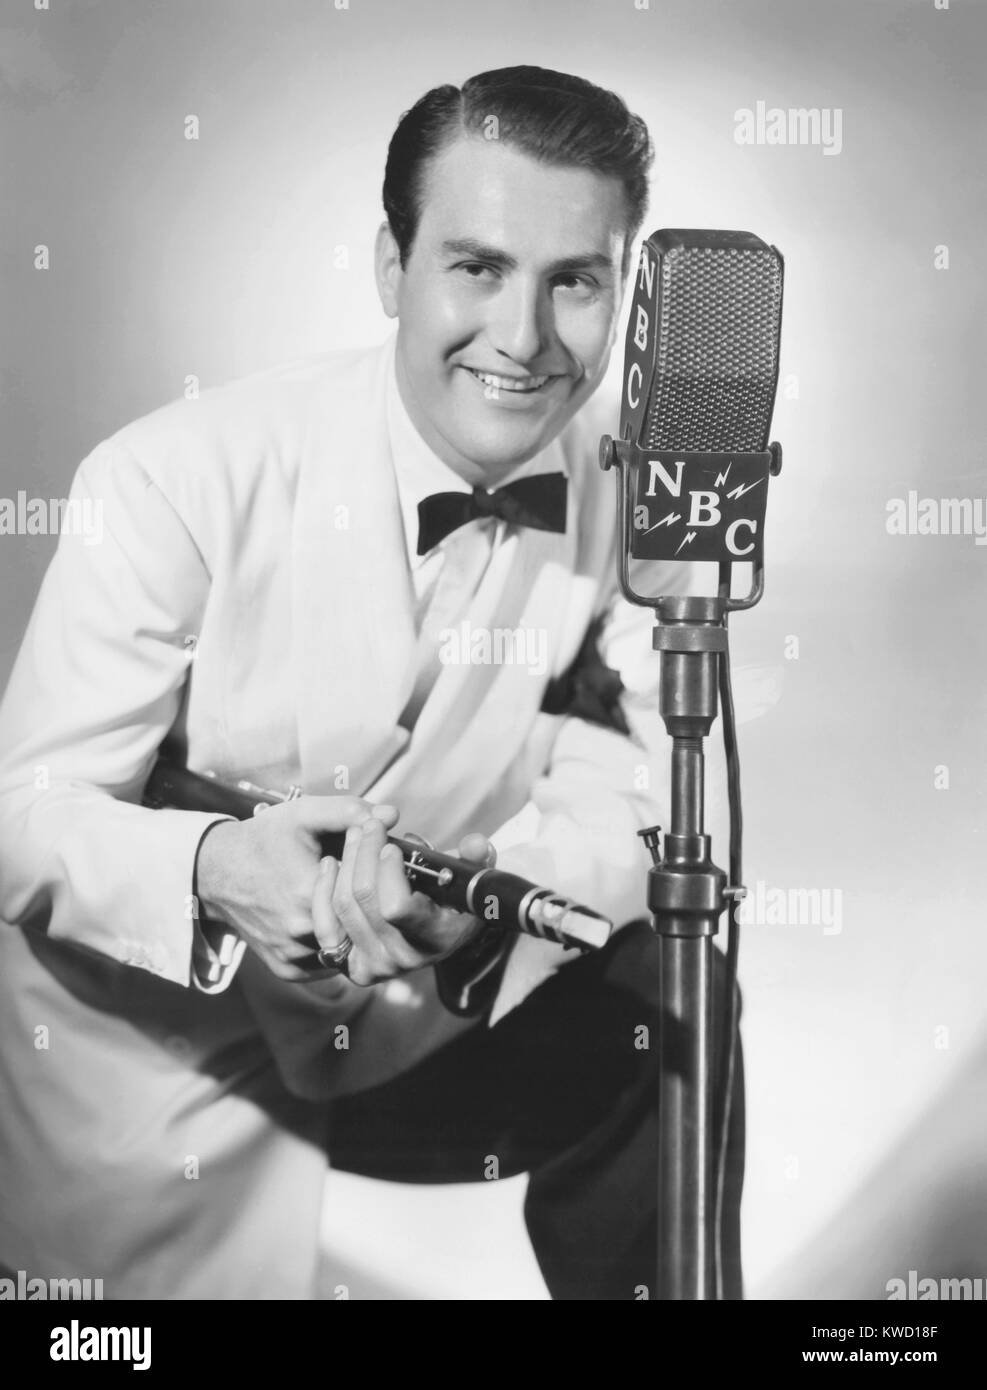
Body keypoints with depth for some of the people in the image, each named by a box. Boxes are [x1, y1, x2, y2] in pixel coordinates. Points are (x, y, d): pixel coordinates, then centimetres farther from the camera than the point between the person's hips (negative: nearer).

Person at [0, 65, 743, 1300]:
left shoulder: (631, 499, -9)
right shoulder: (179, 480, -21)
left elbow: (616, 811, -7)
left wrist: (468, 881, -30)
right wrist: (216, 867, -38)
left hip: (413, 1019, 3)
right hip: (149, 1049, -3)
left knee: (657, 1023, -16)